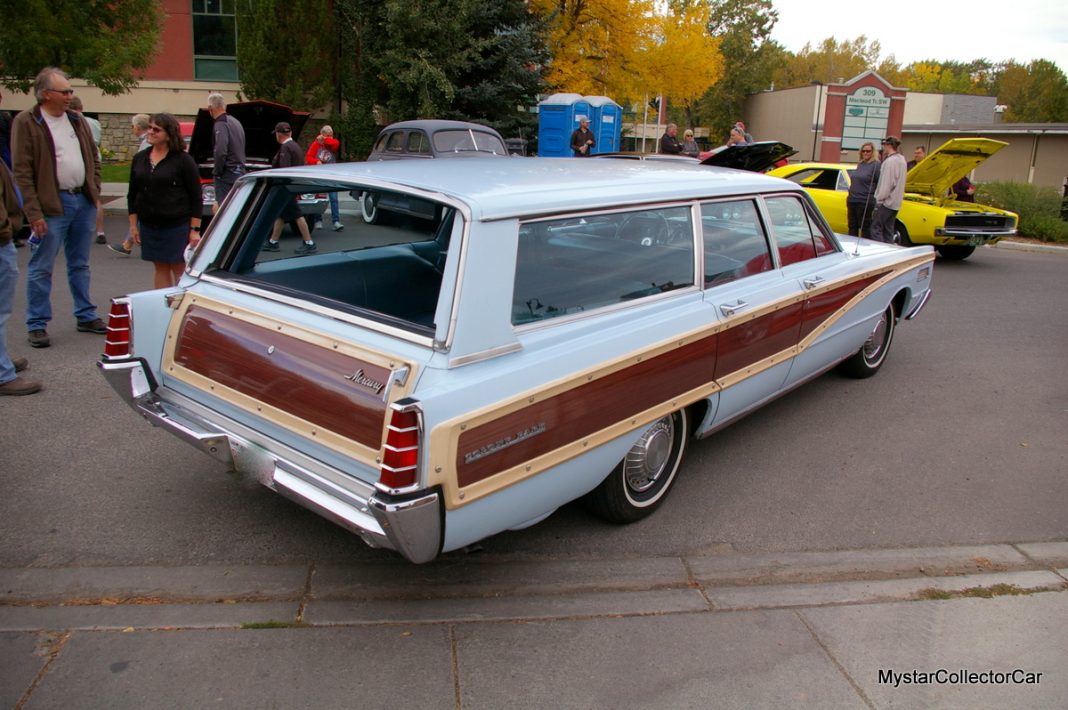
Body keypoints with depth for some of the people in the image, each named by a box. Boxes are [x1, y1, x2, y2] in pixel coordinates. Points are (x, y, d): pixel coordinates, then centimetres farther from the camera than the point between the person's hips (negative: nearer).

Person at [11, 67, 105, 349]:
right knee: (41, 268, 1)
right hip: (52, 206, -6)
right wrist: (34, 213, -17)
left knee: (80, 265, 15)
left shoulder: (76, 120, 11)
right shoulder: (26, 122, -8)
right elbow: (22, 172, -11)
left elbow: (93, 158, 20)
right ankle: (36, 325, 9)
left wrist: (94, 192, 9)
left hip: (83, 201, 6)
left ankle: (85, 316, 25)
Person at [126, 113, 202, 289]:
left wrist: (195, 229, -11)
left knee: (180, 269, -1)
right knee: (160, 268, 11)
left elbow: (196, 197, -7)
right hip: (148, 225, 5)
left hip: (177, 226, -5)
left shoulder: (183, 160, -6)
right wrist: (133, 225, 10)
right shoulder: (140, 159, 9)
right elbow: (132, 194, 14)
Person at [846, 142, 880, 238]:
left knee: (865, 228, 0)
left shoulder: (876, 165, -8)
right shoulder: (860, 164, 14)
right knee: (852, 227, 12)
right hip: (852, 201, 7)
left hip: (865, 203, -7)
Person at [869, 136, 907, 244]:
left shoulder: (890, 161, -16)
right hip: (895, 202, 9)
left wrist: (880, 199, -13)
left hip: (886, 202, -9)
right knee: (888, 230, 12)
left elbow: (886, 183, -19)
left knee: (876, 229, -6)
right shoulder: (901, 160, 14)